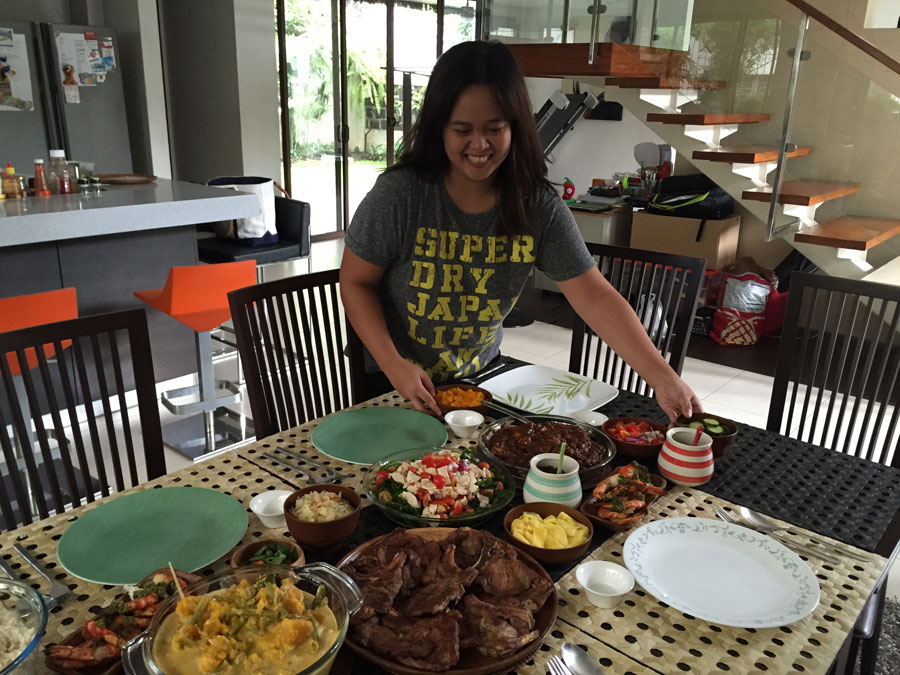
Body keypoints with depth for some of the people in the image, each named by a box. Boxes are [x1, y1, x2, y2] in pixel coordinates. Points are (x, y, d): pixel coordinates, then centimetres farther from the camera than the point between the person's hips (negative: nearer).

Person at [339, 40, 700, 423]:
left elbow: (595, 297, -18)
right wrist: (394, 365, -25)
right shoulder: (399, 194, -22)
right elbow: (356, 283, -13)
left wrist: (663, 378, -28)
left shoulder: (539, 207, -15)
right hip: (397, 381, -2)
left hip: (481, 374, 3)